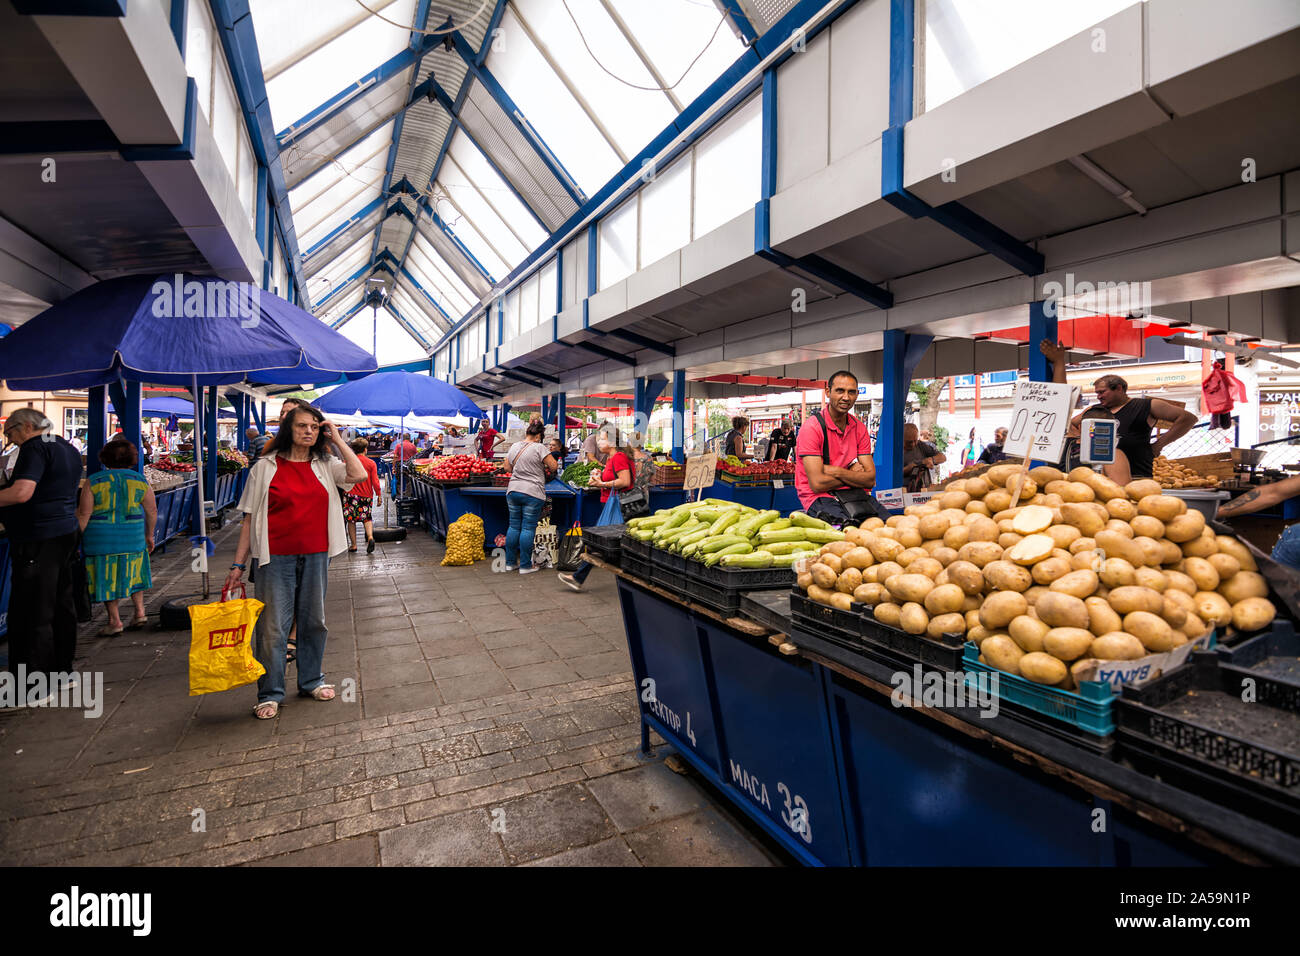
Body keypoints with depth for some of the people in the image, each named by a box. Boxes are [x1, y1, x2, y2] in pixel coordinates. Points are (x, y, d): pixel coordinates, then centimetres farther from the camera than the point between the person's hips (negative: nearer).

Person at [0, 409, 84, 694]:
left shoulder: (35, 447, -12)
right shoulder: (68, 448, 16)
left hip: (38, 540, -9)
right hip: (66, 533, 9)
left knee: (32, 614, -4)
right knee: (62, 605, 15)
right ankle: (62, 669, 25)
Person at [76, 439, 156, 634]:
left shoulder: (93, 481, -3)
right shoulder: (140, 481, 2)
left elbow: (83, 515, -6)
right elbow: (152, 511, 5)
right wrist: (149, 535, 15)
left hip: (100, 538, -2)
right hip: (133, 537, 2)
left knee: (107, 578, 7)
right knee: (132, 573, 18)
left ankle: (115, 621, 9)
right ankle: (140, 613, 13)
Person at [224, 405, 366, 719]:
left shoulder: (325, 466, 6)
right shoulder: (265, 467, 0)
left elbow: (359, 475, -14)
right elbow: (249, 519, 1)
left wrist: (337, 439, -6)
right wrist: (238, 565, -1)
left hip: (316, 557, 3)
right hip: (276, 558, -2)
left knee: (314, 621, 14)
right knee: (272, 626, 3)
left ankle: (311, 680, 31)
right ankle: (270, 694, 18)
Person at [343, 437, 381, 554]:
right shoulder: (371, 463, -1)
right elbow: (375, 482, -3)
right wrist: (379, 495, 5)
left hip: (351, 494, -1)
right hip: (366, 495, 1)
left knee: (350, 519, 9)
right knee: (367, 518, 14)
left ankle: (353, 545, 9)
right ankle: (370, 537, -11)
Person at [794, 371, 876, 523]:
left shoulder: (859, 428, 8)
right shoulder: (812, 428, -11)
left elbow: (870, 480, 0)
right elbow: (817, 484, -17)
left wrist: (835, 471, -14)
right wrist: (853, 475, -3)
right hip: (819, 497, -5)